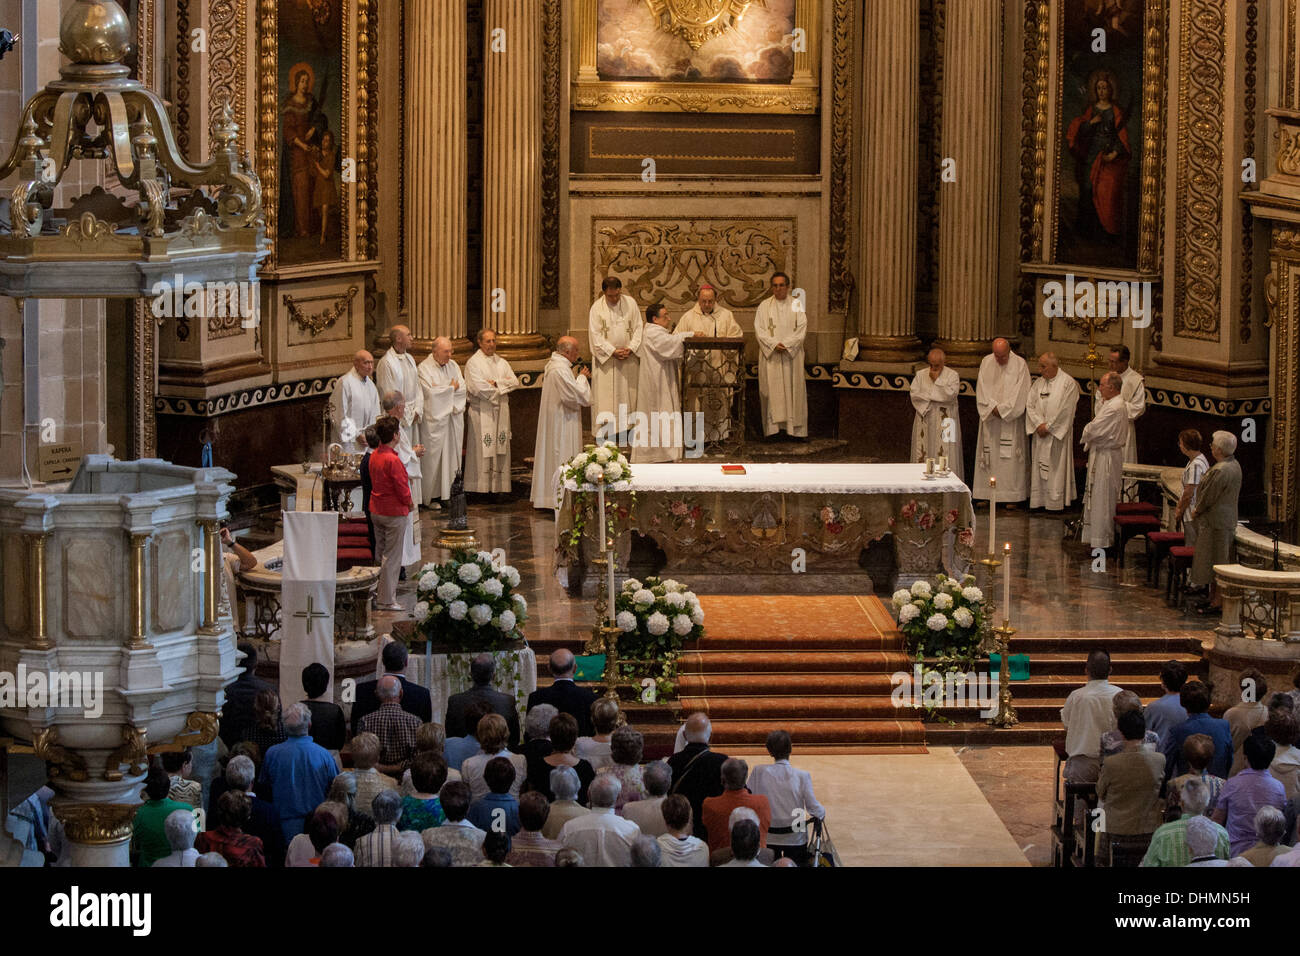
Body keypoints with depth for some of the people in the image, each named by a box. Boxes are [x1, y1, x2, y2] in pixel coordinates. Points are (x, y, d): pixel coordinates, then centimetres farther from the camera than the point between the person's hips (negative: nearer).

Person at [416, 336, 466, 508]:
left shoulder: (453, 366, 11)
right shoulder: (424, 368, -6)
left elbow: (462, 388, 2)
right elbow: (430, 392, -18)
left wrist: (443, 390, -11)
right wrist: (451, 388, -6)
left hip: (453, 419, 6)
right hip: (435, 420, -6)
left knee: (452, 455, 5)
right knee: (434, 456, -3)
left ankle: (449, 493, 9)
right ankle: (432, 496, 1)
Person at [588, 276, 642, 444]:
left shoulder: (630, 303, 1)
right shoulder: (597, 308, -5)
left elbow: (638, 328, 2)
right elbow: (595, 335, -8)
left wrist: (630, 348, -11)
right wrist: (613, 352, -15)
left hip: (628, 359, 2)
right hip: (606, 358, -2)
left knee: (628, 395, 5)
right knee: (605, 395, -4)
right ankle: (606, 432, -4)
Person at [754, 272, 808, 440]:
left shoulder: (797, 304, 8)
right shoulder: (764, 306, 8)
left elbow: (802, 329, 0)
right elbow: (759, 330, 0)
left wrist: (786, 344, -12)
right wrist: (774, 344, -14)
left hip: (792, 355, 0)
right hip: (770, 355, 0)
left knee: (793, 390, -2)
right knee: (772, 391, -5)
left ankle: (795, 429, -1)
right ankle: (772, 428, -6)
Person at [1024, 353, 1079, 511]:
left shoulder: (1068, 383, -7)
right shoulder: (1038, 383, 10)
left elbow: (1065, 409, -13)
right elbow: (1030, 405, 5)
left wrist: (1048, 426, -13)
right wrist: (1039, 424, -10)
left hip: (1058, 433, -5)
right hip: (1039, 433, 5)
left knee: (1057, 468, -3)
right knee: (1038, 468, 5)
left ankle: (1057, 502, 1)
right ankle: (1039, 500, 9)